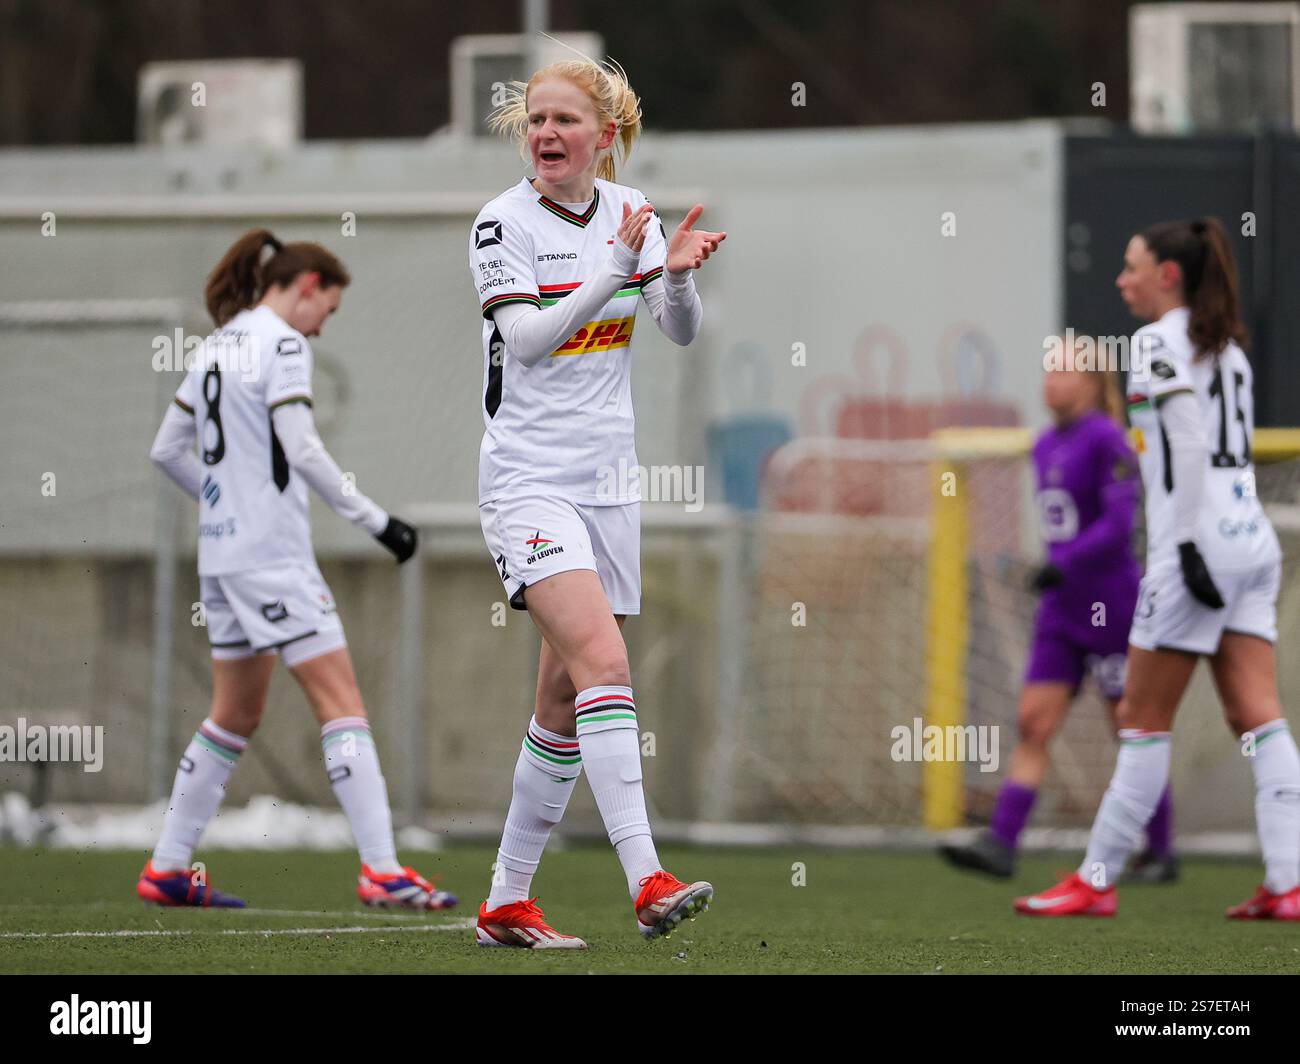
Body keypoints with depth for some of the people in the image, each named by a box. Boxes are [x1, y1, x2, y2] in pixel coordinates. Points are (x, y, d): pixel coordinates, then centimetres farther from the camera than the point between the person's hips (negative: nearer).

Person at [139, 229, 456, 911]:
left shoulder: (218, 345, 15)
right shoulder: (281, 343, -10)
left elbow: (167, 450, 19)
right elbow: (301, 449, -18)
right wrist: (375, 520, -14)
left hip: (221, 548, 9)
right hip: (271, 551, -9)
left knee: (236, 714, 17)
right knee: (341, 701, -10)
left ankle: (167, 869, 18)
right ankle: (381, 871, -17)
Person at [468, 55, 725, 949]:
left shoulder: (627, 210, 7)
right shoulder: (504, 222, -8)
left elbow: (683, 332, 1)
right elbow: (528, 338, -19)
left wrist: (677, 274, -20)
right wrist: (616, 268, -28)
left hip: (608, 480, 6)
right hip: (529, 479, -6)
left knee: (567, 701, 8)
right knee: (603, 660, -23)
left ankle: (507, 902, 18)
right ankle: (647, 882, -31)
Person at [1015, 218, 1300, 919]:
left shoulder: (1159, 342, -6)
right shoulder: (1226, 347, 19)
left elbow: (1190, 443, -16)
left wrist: (1188, 544, -21)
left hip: (1202, 543, -8)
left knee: (1142, 720, -1)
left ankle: (1097, 880, 3)